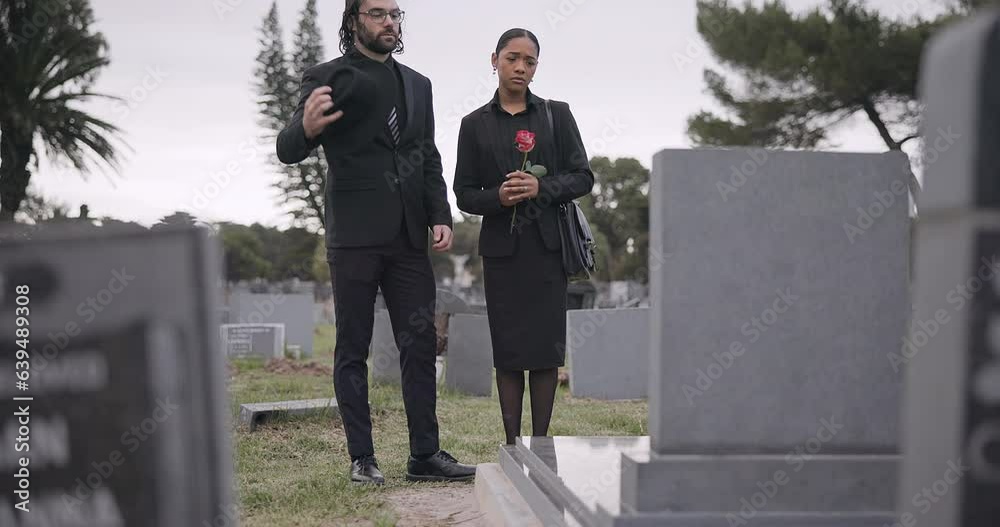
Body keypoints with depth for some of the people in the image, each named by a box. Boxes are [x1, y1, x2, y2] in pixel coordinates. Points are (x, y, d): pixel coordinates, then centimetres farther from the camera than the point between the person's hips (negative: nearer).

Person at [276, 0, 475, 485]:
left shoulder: (417, 85, 16)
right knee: (352, 350, 2)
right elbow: (288, 151, -8)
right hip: (354, 237, -5)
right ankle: (361, 459, 7)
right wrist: (307, 128, -32)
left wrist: (440, 216, 5)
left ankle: (425, 454, 8)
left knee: (420, 345, 3)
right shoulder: (327, 79, -1)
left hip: (408, 236, 5)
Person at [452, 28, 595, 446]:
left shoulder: (556, 115, 7)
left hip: (547, 246, 0)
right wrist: (498, 197, -14)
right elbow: (465, 195, 7)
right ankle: (512, 447, 6)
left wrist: (541, 188, -13)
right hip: (502, 247, 0)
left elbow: (582, 177, 4)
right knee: (508, 352, 1)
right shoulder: (475, 125, 8)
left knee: (546, 349, -1)